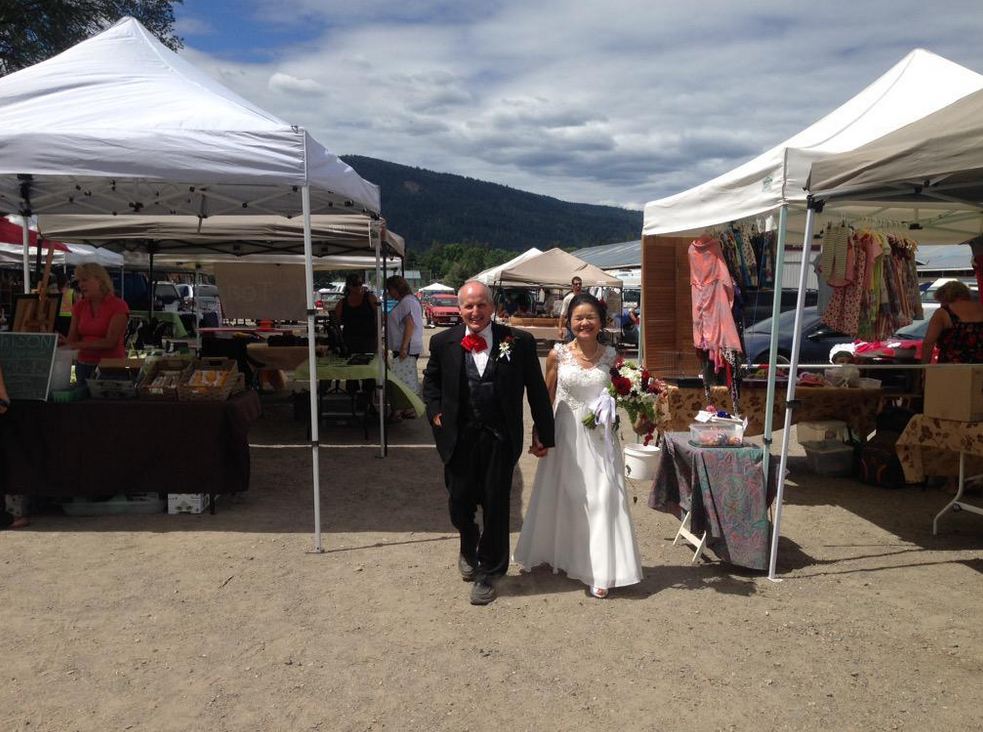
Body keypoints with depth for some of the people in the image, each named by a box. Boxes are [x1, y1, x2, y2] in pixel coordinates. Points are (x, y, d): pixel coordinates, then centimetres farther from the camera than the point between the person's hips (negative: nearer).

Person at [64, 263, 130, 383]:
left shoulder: (118, 306, -7)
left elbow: (110, 342, -15)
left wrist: (78, 345, -21)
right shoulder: (79, 306, 11)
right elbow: (72, 339, 6)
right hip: (84, 365, 5)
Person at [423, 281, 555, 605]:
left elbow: (537, 390, 0)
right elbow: (431, 381, 17)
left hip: (500, 440, -1)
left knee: (495, 506, 7)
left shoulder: (519, 342, -7)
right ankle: (469, 549, 46)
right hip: (458, 439, 2)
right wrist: (436, 413, 3)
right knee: (459, 503, 12)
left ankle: (488, 572, 28)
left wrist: (544, 433, 2)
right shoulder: (443, 342, -1)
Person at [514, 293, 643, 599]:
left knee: (602, 496, -3)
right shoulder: (558, 354, -4)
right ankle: (559, 553, 36)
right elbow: (546, 398, 4)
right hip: (566, 434, 0)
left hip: (600, 435, 0)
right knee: (562, 495, 13)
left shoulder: (611, 356, 0)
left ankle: (600, 570, 8)